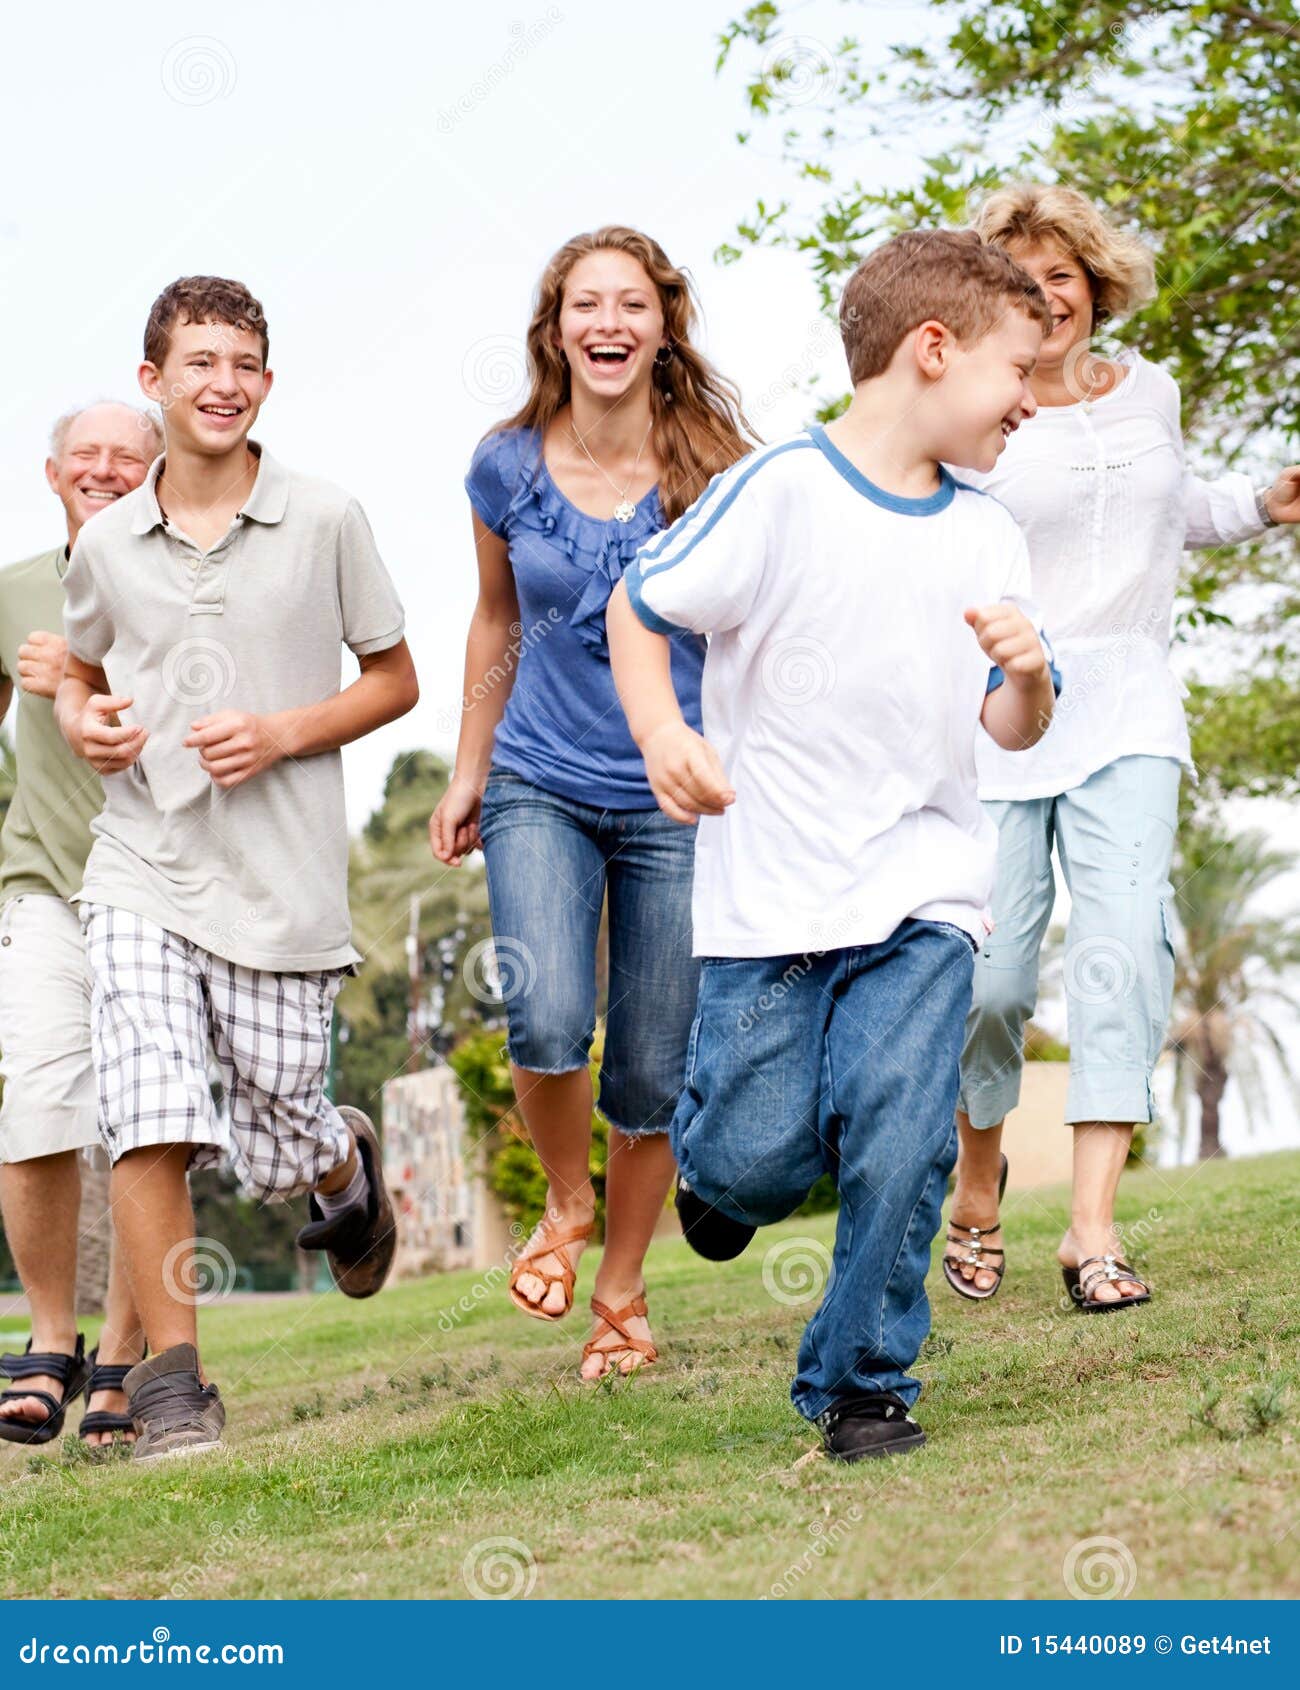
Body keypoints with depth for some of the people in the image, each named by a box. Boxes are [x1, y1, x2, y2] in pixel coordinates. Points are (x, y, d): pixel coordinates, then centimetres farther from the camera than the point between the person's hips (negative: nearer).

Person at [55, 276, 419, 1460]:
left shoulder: (324, 522, 0)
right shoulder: (107, 544, 7)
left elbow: (395, 681, 7)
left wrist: (286, 732, -10)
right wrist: (84, 722, 1)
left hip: (280, 882, -1)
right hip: (142, 867, 1)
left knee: (276, 1158, 4)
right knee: (148, 1120, -16)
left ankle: (348, 1161, 42)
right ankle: (171, 1380, -4)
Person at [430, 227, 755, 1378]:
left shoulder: (715, 474, -6)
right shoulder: (508, 469, 0)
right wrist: (467, 773, 17)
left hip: (678, 799, 0)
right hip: (542, 789, 1)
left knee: (655, 1073, 3)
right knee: (547, 1020, -22)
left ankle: (622, 1290, 25)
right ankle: (566, 1205, 9)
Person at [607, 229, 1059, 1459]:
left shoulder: (986, 538, 7)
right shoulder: (780, 491, -8)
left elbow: (1013, 731, 11)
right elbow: (638, 607, -1)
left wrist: (1027, 673, -12)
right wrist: (661, 730, -17)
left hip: (922, 894, 3)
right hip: (769, 893, -3)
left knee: (899, 1142, -11)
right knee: (759, 1159, -2)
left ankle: (862, 1381, 8)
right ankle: (716, 1164, 36)